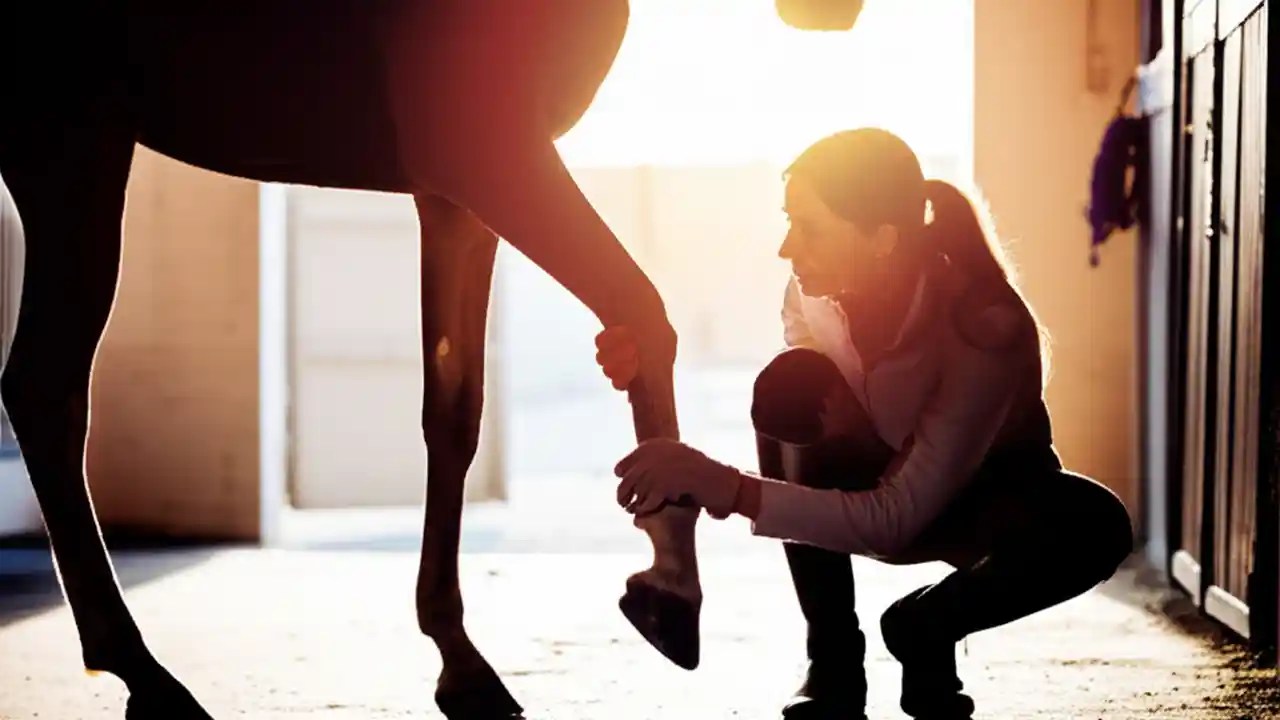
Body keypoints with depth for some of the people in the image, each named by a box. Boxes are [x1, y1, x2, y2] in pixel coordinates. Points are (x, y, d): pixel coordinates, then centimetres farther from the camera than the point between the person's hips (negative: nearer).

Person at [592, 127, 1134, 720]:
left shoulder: (986, 325, -36)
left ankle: (924, 629, -6)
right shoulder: (814, 294, -21)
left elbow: (898, 517, -39)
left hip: (987, 496, -3)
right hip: (871, 490, 3)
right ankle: (833, 661, -15)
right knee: (788, 387, -29)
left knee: (1094, 525, -37)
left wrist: (731, 487, -49)